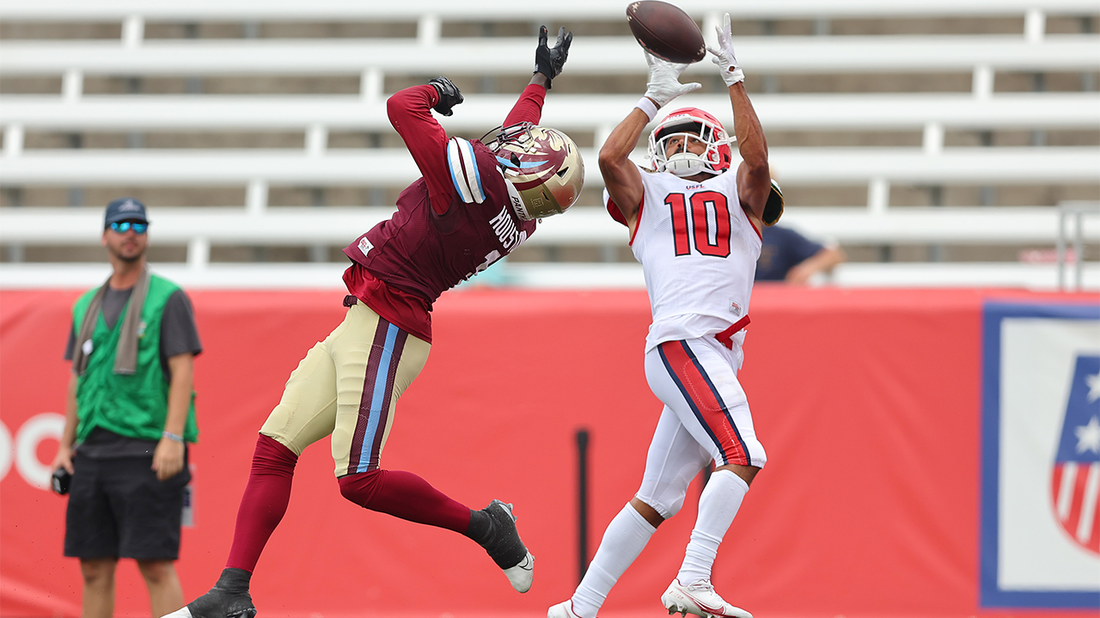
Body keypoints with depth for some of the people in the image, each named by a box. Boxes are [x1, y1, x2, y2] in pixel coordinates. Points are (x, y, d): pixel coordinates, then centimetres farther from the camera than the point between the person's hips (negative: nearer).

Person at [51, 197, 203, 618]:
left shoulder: (168, 298, 1)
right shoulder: (87, 306, 18)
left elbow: (182, 370, -7)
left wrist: (173, 438, -17)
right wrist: (66, 445, 13)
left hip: (145, 452, -6)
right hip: (92, 452, 6)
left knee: (156, 566, -11)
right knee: (94, 567, 5)